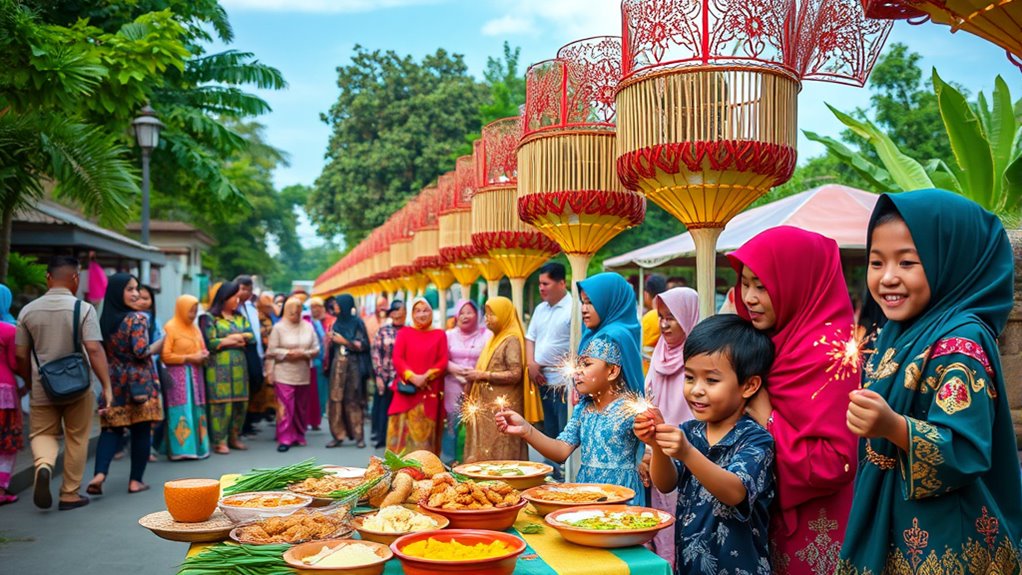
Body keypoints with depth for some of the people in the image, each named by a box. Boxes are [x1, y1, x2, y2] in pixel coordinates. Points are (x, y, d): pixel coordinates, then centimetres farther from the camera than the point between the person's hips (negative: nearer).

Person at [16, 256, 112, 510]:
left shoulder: (28, 311, 0)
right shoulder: (84, 309, -11)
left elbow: (21, 355, 5)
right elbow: (94, 349, -18)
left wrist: (30, 384, 20)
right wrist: (107, 386, -15)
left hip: (42, 388, 2)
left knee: (42, 434, 16)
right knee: (76, 440, 12)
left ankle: (43, 465, -15)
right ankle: (70, 493, 18)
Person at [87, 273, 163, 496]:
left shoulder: (105, 320, 7)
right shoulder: (137, 318, -12)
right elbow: (141, 352, -18)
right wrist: (162, 343, -4)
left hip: (114, 382, 5)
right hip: (139, 382, -5)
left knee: (112, 428, 8)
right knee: (141, 431, 5)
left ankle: (99, 474, -11)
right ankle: (135, 481, 10)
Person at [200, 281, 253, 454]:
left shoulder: (240, 318, 18)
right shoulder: (209, 317, 0)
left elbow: (251, 337, 8)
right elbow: (210, 343, -10)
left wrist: (229, 339, -7)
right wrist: (237, 339, -2)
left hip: (239, 366, 6)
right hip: (219, 367, -6)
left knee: (240, 402, 4)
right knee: (221, 402, -7)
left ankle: (234, 437, 15)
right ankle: (219, 441, -1)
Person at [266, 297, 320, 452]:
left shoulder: (308, 327, 4)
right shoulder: (278, 327, -2)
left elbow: (316, 349, 4)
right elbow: (271, 351, -5)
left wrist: (303, 354, -12)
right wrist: (287, 353, -16)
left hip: (303, 375, 3)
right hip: (284, 374, -3)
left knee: (301, 407, 11)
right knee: (285, 407, -8)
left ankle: (299, 436, 23)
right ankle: (284, 439, -4)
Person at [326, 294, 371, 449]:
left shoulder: (357, 323, -3)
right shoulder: (336, 323, 12)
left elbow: (363, 345, -8)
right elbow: (331, 346, 17)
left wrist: (344, 341, -13)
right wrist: (330, 340, -4)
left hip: (353, 366, -5)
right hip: (337, 365, 5)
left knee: (353, 400, -2)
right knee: (336, 399, -1)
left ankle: (359, 436, 5)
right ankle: (338, 435, 5)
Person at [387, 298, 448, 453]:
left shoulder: (439, 334, 8)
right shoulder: (404, 332, 8)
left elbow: (443, 361, 1)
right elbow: (397, 359, -2)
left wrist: (426, 377, -13)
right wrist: (412, 377, -15)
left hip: (429, 391, 0)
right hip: (407, 389, 0)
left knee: (425, 431, 3)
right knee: (404, 429, 0)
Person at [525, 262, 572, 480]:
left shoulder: (573, 308, -11)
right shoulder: (540, 309, 15)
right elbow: (530, 337, 20)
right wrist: (531, 364, 4)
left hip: (564, 385, -8)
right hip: (544, 382, 8)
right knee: (548, 434, 16)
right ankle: (550, 474, 27)